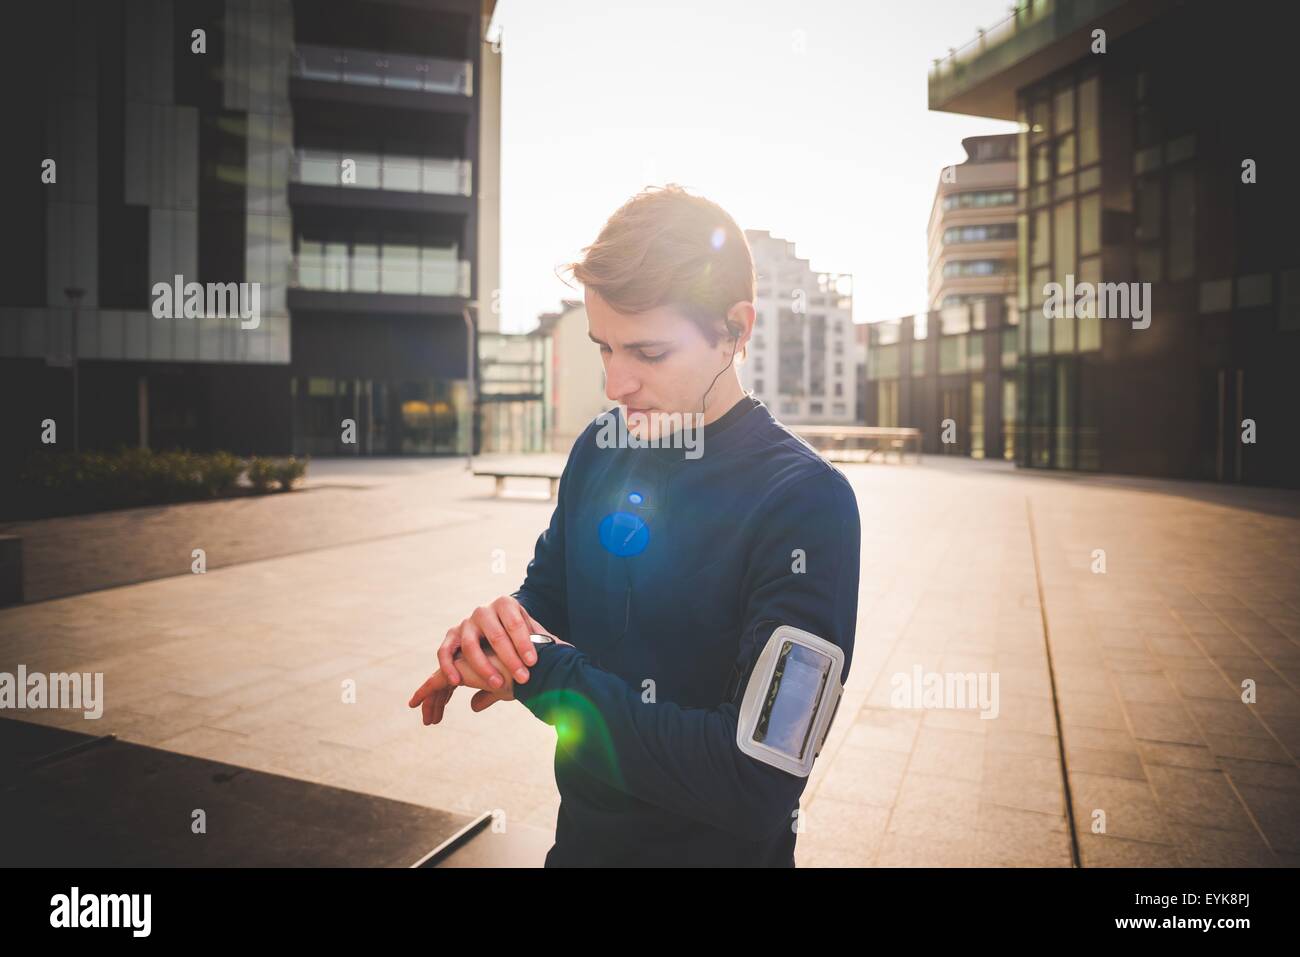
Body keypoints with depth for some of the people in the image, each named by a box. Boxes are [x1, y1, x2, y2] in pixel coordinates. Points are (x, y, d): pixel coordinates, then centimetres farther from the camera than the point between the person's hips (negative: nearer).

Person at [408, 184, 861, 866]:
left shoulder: (806, 501, -24)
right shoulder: (598, 449, -4)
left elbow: (756, 785, -28)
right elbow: (545, 592, 7)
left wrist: (542, 671, -26)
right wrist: (493, 628, -16)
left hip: (718, 846, -5)